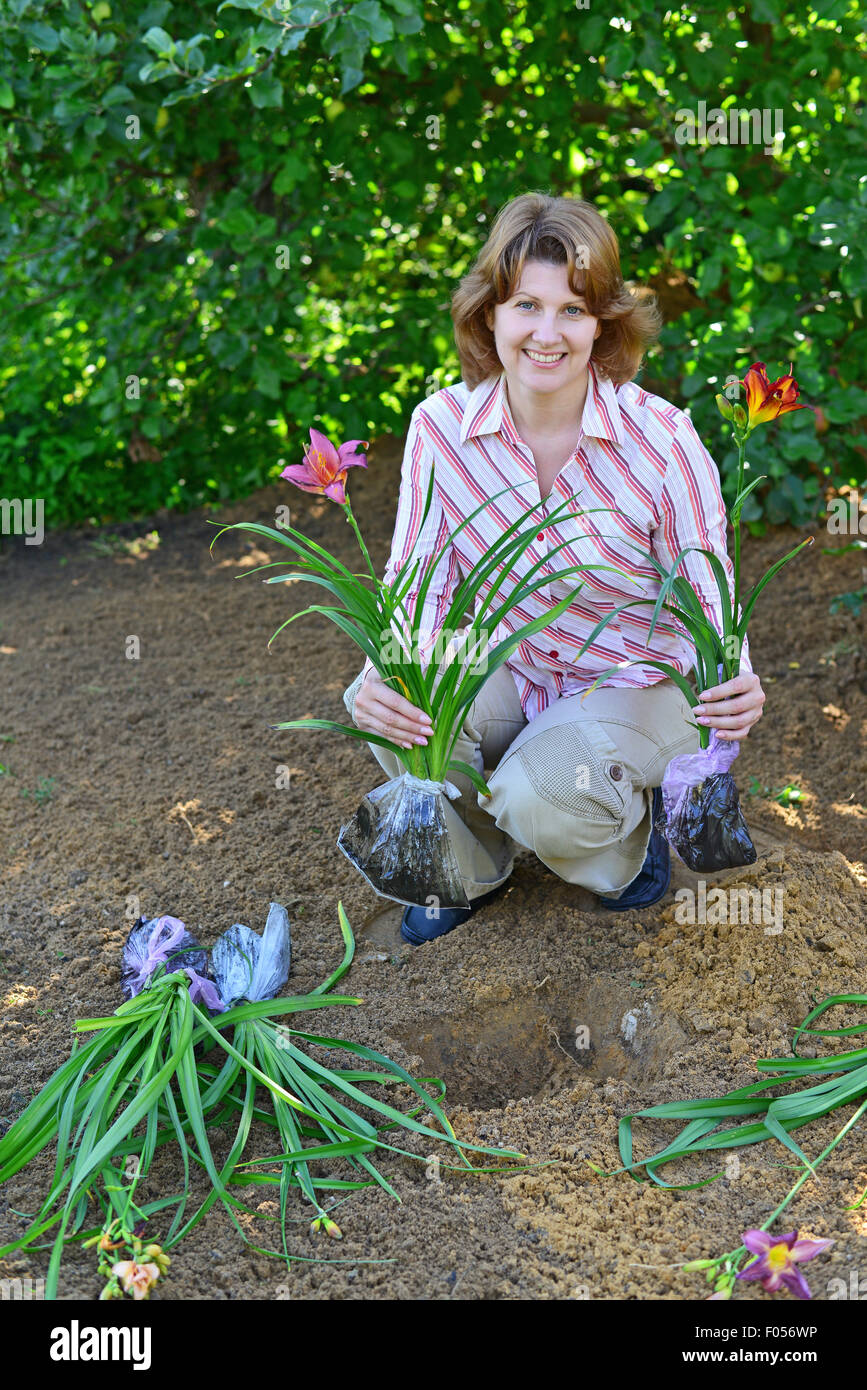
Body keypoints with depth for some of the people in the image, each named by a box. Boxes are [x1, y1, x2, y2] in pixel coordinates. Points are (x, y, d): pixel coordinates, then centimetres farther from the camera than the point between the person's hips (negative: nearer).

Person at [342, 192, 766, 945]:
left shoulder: (662, 440, -22)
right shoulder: (442, 425, -14)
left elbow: (709, 601, -16)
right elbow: (417, 579, -11)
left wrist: (734, 685, -39)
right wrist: (388, 672, -34)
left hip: (634, 684, -3)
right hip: (507, 672, 3)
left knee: (541, 795, -31)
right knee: (380, 699, -26)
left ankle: (632, 822, 9)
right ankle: (470, 869, 5)